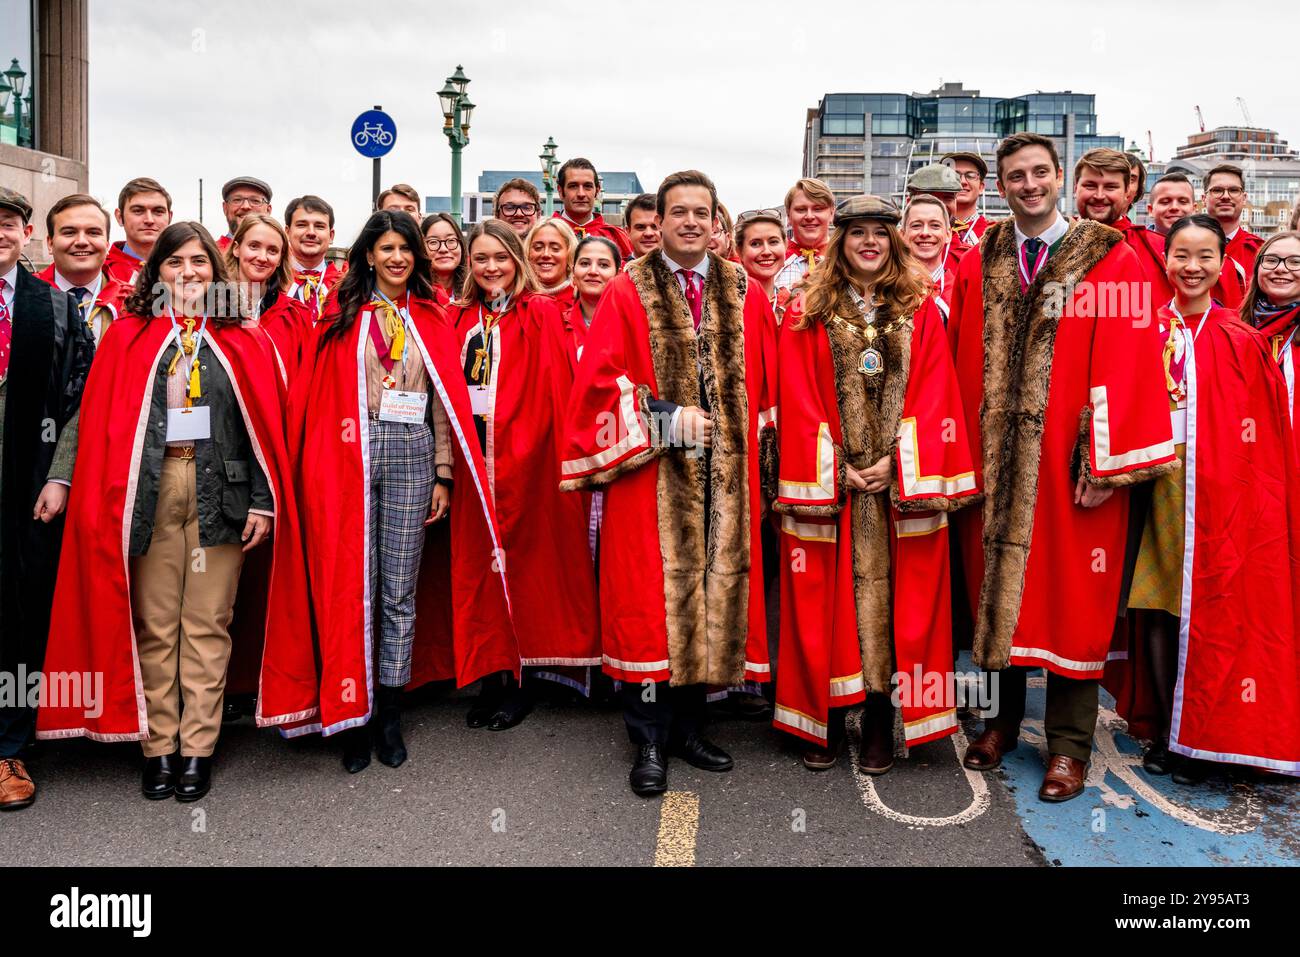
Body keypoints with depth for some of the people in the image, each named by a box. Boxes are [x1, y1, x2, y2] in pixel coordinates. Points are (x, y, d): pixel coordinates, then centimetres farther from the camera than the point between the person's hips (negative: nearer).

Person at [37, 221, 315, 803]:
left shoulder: (243, 342, 9)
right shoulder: (126, 338, 9)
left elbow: (266, 427, 3)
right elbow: (101, 426, 4)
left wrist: (263, 500, -5)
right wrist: (107, 499, -6)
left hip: (219, 492, 0)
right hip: (149, 491, 0)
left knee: (207, 624, 3)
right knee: (153, 624, 4)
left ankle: (198, 747, 12)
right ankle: (158, 746, 14)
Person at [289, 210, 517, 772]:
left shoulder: (431, 319, 13)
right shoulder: (343, 314, 8)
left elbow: (445, 403, 12)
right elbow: (317, 396, 4)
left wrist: (445, 473, 5)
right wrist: (321, 467, -5)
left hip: (411, 457, 1)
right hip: (351, 457, -1)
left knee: (400, 592, 3)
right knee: (354, 587, 0)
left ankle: (390, 714, 14)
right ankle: (353, 715, 10)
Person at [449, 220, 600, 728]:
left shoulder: (541, 314, 1)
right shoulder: (459, 318, 13)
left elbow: (556, 386, -5)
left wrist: (559, 450, -13)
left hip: (523, 453, -4)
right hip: (472, 453, 4)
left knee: (518, 558, 1)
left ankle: (515, 681, 14)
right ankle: (492, 678, 18)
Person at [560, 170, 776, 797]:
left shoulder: (744, 294, 11)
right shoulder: (628, 293, 2)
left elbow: (764, 384, 11)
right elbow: (599, 377, -5)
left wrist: (761, 463, 3)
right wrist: (665, 417, -14)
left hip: (726, 476, 3)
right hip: (652, 474, -3)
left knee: (711, 595, 7)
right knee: (652, 600, -2)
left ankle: (689, 726, 22)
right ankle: (650, 742, 9)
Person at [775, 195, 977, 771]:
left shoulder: (920, 312, 9)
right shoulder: (808, 313, 6)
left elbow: (931, 394, 2)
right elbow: (799, 399, 0)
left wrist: (898, 461, -9)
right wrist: (835, 466, -8)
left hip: (900, 480, 1)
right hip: (828, 480, 0)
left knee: (892, 593, 2)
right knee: (828, 594, 3)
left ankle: (880, 722, 13)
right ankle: (827, 719, 15)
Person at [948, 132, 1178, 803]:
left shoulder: (1111, 261, -2)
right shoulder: (977, 266, 8)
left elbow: (1124, 365, -8)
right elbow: (960, 366, 5)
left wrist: (1105, 465, -14)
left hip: (1068, 465, -3)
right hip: (995, 464, 3)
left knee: (1071, 597, 4)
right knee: (999, 588, 12)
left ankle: (1068, 744, 18)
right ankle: (1005, 717, 30)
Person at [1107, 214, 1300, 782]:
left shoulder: (1242, 342, 0)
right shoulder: (1148, 331, 5)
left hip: (1219, 494, -2)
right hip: (1157, 484, 2)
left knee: (1209, 612, 2)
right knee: (1156, 610, 6)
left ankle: (1198, 738, 17)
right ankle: (1164, 730, 20)